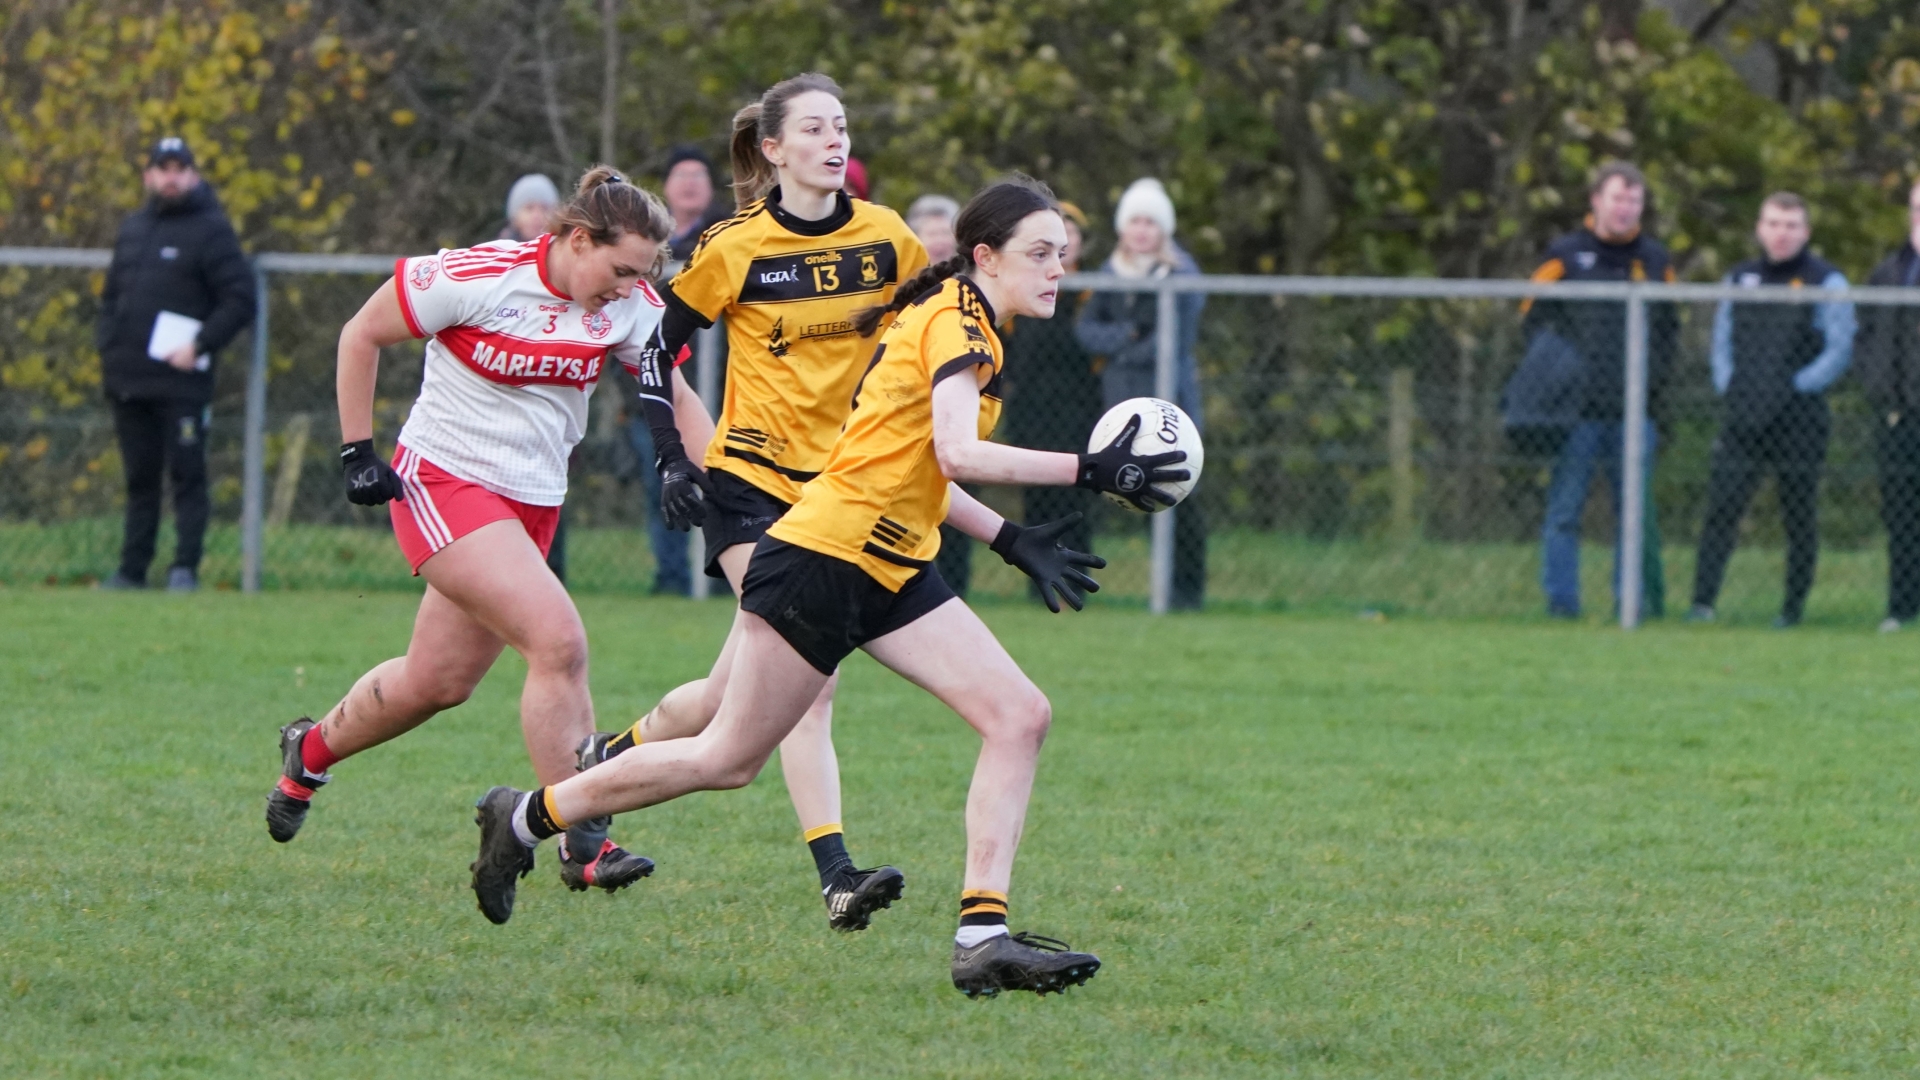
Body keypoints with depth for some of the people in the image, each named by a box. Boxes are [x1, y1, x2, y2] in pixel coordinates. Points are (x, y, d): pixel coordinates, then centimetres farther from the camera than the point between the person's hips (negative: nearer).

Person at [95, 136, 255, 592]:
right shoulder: (132, 229, 16)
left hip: (181, 381, -6)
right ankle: (133, 568, 14)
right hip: (127, 381, 6)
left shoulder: (210, 230, -3)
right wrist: (106, 343, 8)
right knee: (140, 479, 10)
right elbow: (111, 295, 24)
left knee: (187, 476, -6)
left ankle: (185, 567, -6)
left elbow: (240, 299, -9)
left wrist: (200, 347, -15)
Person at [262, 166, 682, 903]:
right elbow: (361, 335, -7)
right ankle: (582, 845, -16)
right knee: (559, 640, -22)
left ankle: (310, 752, 42)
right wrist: (357, 451, -8)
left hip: (531, 503, 7)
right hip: (443, 481, -7)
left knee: (437, 683, 13)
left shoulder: (630, 308, -4)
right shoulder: (477, 277, -19)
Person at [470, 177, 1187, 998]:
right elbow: (957, 453, -30)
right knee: (729, 759, 1)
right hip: (823, 556, -10)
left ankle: (983, 935, -12)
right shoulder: (955, 323, -14)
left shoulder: (955, 319, 15)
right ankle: (527, 816, 20)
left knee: (1019, 716, -7)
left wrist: (1013, 542, 17)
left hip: (892, 572, 10)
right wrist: (1089, 470, -32)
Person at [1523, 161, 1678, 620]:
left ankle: (1635, 599, 8)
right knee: (1564, 509, -3)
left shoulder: (1655, 260, 14)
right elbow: (1534, 319, 5)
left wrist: (1655, 372, 4)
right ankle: (1561, 601, 0)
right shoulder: (1565, 255, 4)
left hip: (1635, 410, 3)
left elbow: (1670, 328, 20)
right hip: (1578, 408, -3)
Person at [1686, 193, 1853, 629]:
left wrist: (1798, 387, -9)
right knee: (1722, 507, -8)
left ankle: (1794, 606, 9)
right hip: (1743, 417, 3)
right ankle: (1702, 601, -12)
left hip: (1799, 422, -3)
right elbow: (1722, 339, 20)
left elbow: (1840, 350, -2)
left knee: (1800, 517, 2)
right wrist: (1726, 384, 5)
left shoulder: (1825, 282, 1)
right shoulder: (1739, 279, 15)